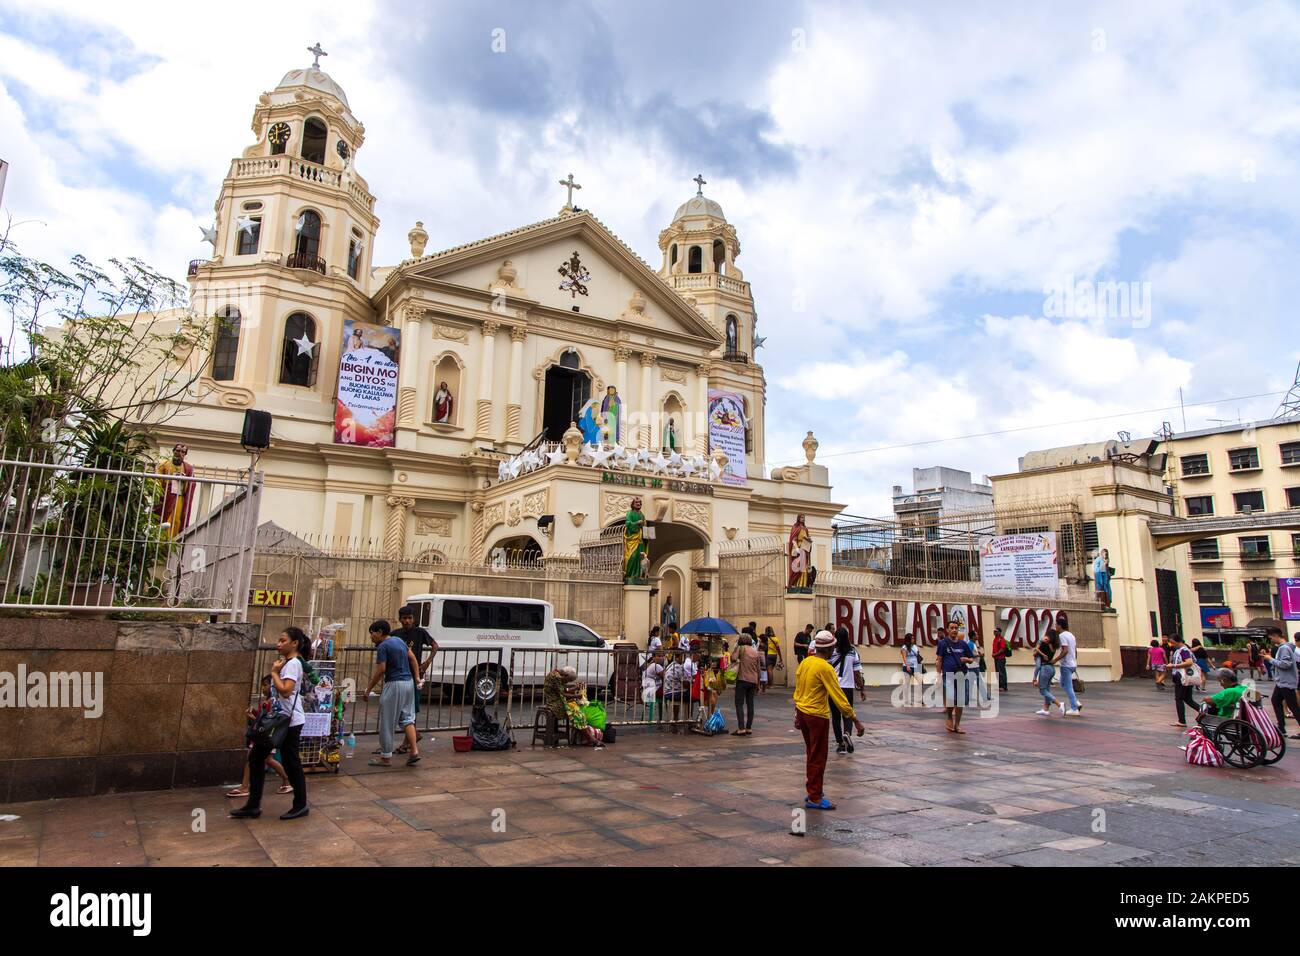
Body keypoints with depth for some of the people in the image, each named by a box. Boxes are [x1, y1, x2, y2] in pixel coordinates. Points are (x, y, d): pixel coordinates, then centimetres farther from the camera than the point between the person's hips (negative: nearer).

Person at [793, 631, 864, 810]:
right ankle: (814, 799, 7)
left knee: (811, 754, 20)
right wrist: (855, 720, -16)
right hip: (817, 715, -8)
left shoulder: (805, 662, 5)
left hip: (802, 712, 8)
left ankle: (812, 791, 29)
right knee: (818, 757, 2)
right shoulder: (825, 668, -18)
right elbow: (838, 697, -20)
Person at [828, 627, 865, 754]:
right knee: (847, 715, 13)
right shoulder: (853, 652, -4)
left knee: (836, 716, 11)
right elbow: (857, 672, -3)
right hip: (848, 687, 1)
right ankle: (847, 733, -16)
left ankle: (840, 743, 13)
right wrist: (862, 688, 7)